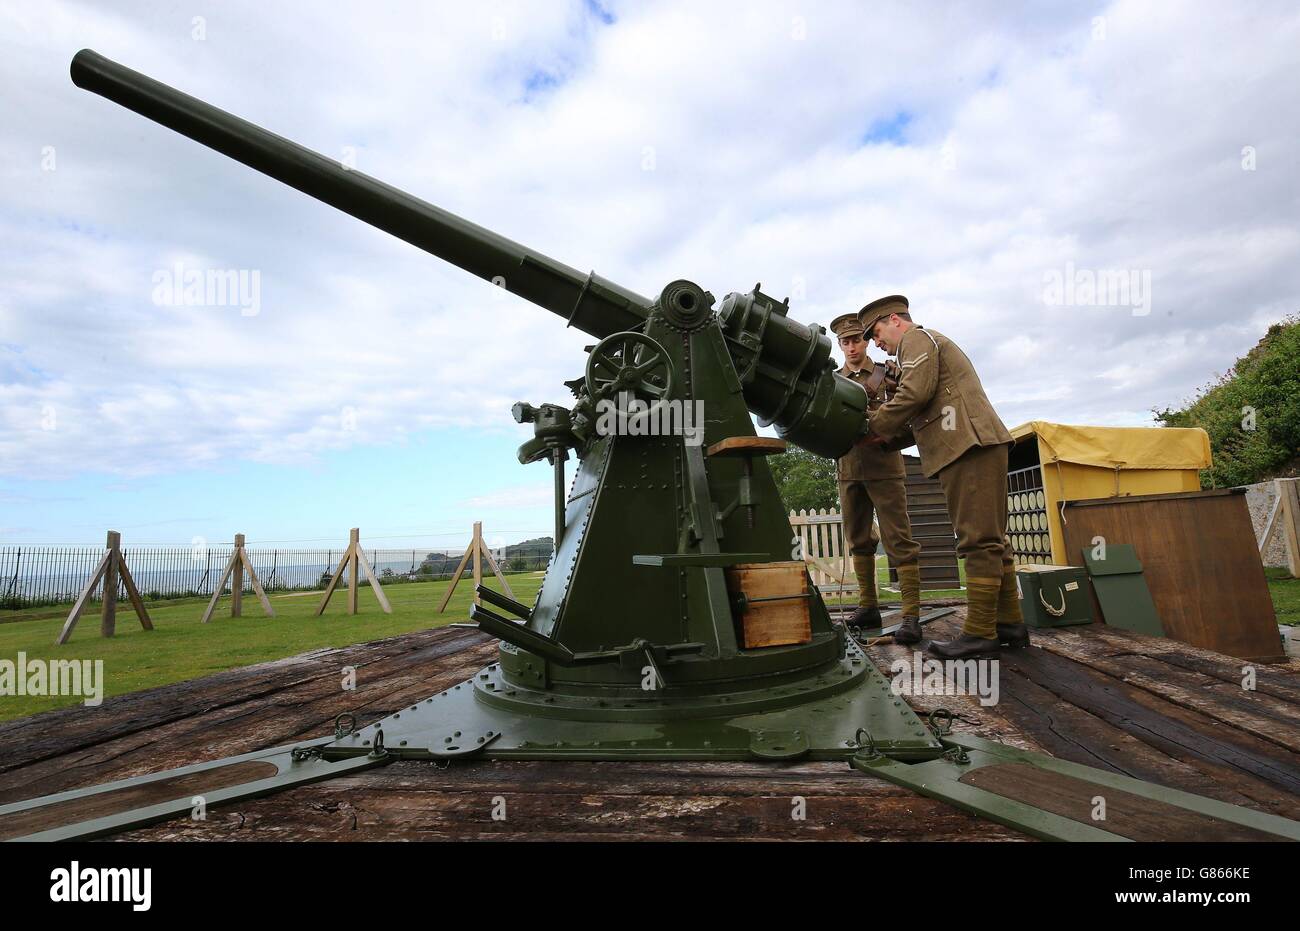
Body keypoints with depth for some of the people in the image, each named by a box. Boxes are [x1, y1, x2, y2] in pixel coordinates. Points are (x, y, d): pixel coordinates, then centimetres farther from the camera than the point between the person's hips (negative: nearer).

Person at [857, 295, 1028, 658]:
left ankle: (979, 632, -10)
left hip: (971, 447, -11)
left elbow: (915, 393, -15)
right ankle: (1010, 623, 16)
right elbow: (927, 413, 26)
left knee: (978, 540, -11)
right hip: (972, 447, 11)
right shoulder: (932, 344, 32)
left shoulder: (917, 338, 1)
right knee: (990, 540, 11)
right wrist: (890, 434, 15)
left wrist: (875, 427, -4)